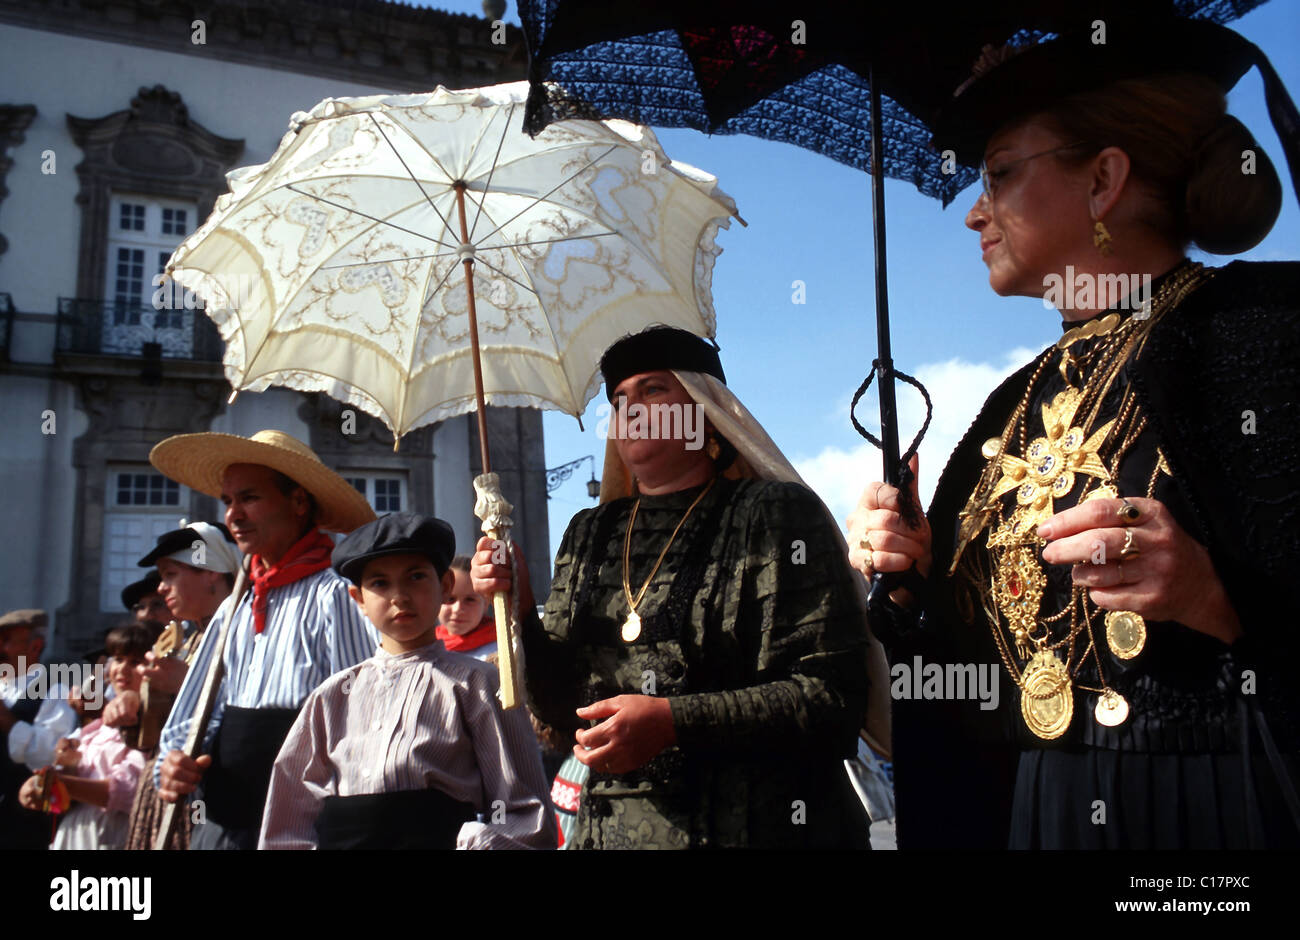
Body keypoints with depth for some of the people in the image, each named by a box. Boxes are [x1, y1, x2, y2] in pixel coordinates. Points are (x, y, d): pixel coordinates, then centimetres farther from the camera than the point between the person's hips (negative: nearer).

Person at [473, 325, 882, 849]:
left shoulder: (777, 514, -8)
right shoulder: (589, 536, 8)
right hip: (610, 827, 5)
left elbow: (831, 695, -17)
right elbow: (563, 711, 9)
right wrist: (521, 613, -7)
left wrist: (673, 721, -24)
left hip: (754, 826, -4)